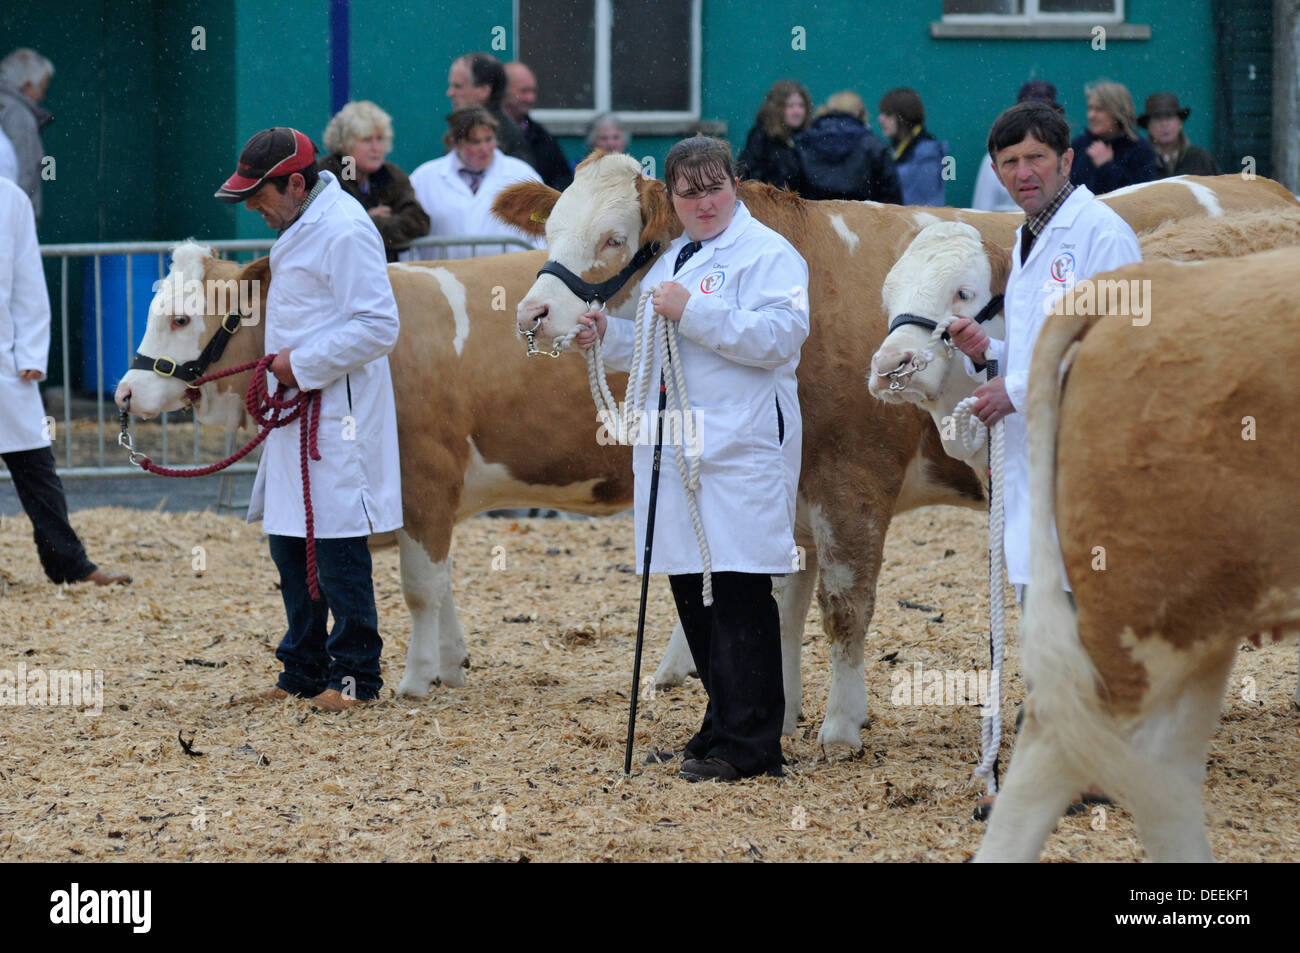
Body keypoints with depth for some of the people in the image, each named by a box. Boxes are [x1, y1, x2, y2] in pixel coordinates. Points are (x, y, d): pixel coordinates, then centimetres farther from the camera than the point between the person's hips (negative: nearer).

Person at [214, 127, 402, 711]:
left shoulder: (345, 232, -16)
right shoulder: (297, 229, 16)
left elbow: (378, 327, -22)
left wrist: (303, 363, -18)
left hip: (339, 418, -10)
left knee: (338, 545, -6)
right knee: (289, 543, 13)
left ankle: (355, 676, 2)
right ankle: (303, 671, 21)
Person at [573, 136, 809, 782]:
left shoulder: (767, 254, -4)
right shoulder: (671, 261, 22)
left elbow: (780, 334, -19)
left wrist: (694, 312, -20)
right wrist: (609, 335, 13)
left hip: (741, 449, -9)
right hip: (676, 449, 9)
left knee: (739, 594, -9)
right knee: (691, 590, 10)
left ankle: (744, 745, -6)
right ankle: (725, 726, 19)